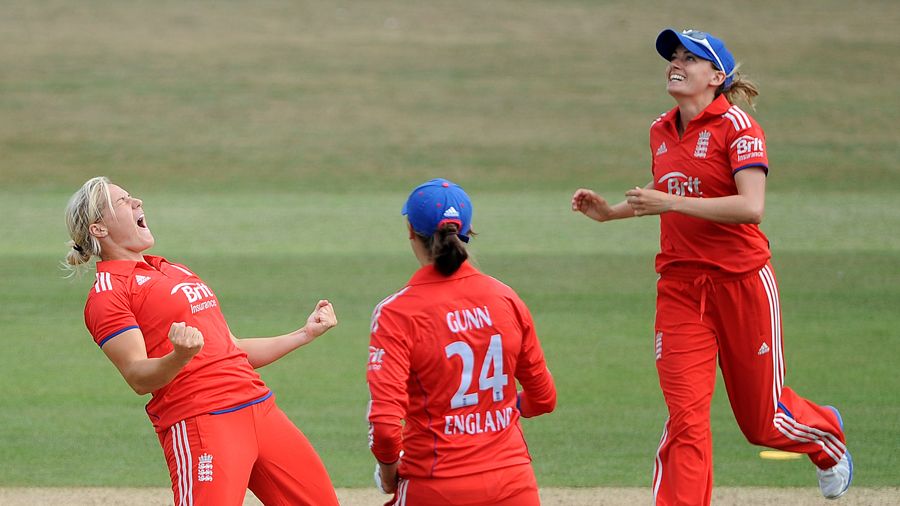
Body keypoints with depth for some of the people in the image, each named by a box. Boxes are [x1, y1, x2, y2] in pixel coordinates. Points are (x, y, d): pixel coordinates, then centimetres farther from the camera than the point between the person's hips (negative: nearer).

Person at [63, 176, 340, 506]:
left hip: (260, 406, 8)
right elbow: (139, 378, -13)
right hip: (197, 420, -8)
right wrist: (180, 357, -33)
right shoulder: (108, 291, -2)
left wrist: (305, 334, 32)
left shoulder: (176, 271, 25)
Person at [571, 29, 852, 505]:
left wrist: (671, 203, -26)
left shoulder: (736, 126, -12)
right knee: (684, 417, -9)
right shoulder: (660, 132, 8)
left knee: (761, 420, 10)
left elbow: (751, 206, -25)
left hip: (741, 282, -4)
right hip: (679, 285, 4)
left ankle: (825, 433, 42)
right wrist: (610, 212, 12)